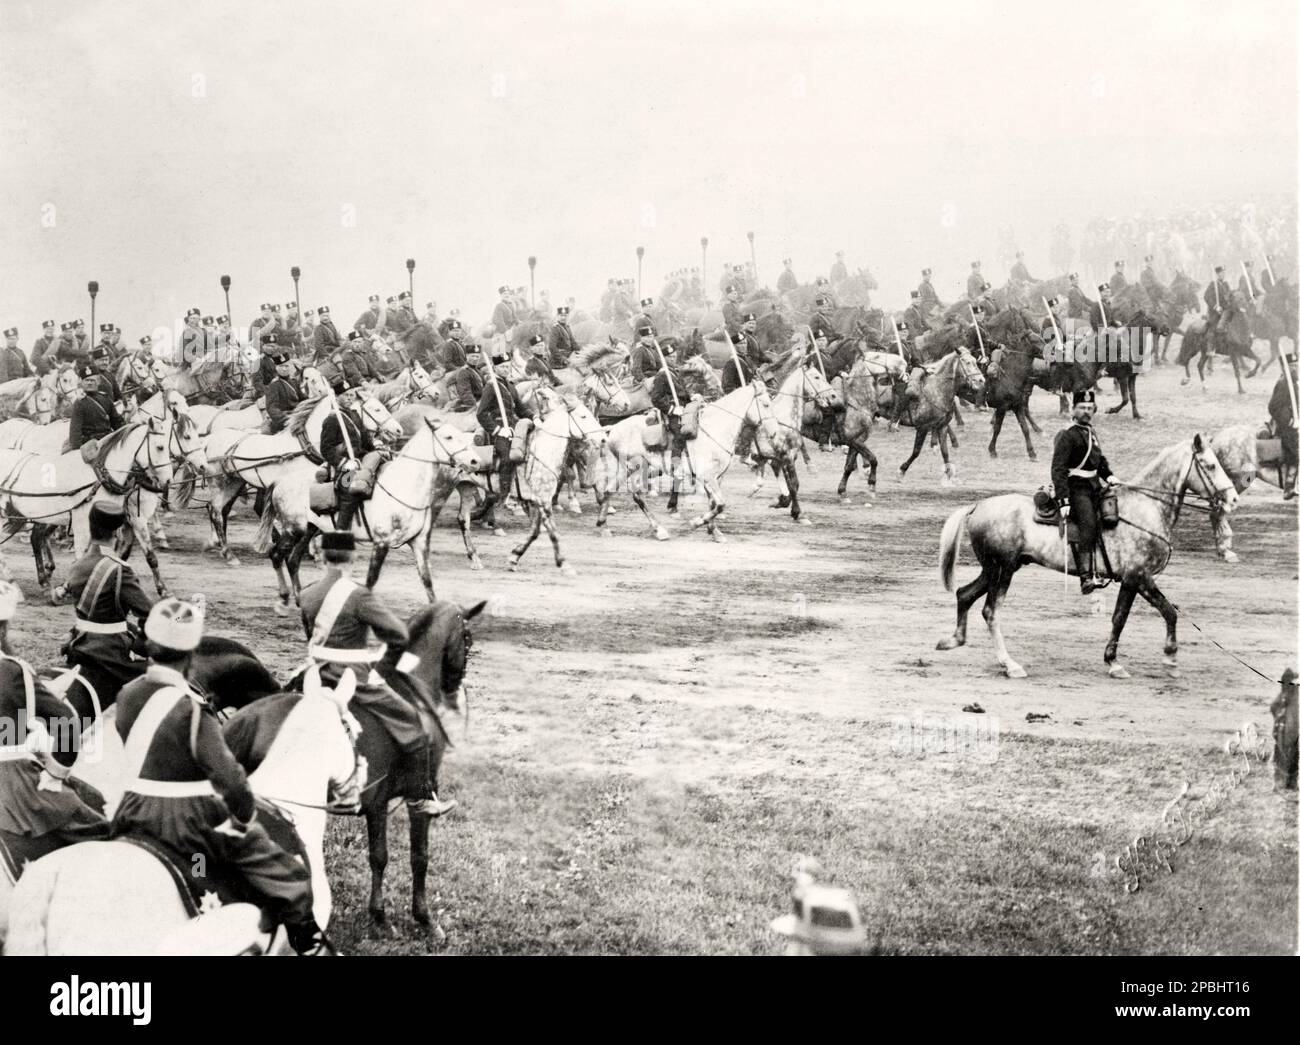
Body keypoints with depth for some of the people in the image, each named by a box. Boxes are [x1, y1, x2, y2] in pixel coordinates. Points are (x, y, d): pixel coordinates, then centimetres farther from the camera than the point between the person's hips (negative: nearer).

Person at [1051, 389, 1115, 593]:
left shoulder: (1091, 433, 16)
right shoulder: (1068, 435, -11)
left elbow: (1100, 461, 29)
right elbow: (1058, 470, -17)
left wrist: (1108, 476, 8)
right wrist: (1063, 501, -25)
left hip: (1094, 486, 9)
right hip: (1076, 488, -9)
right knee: (1088, 525, -25)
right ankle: (1086, 576, -33)